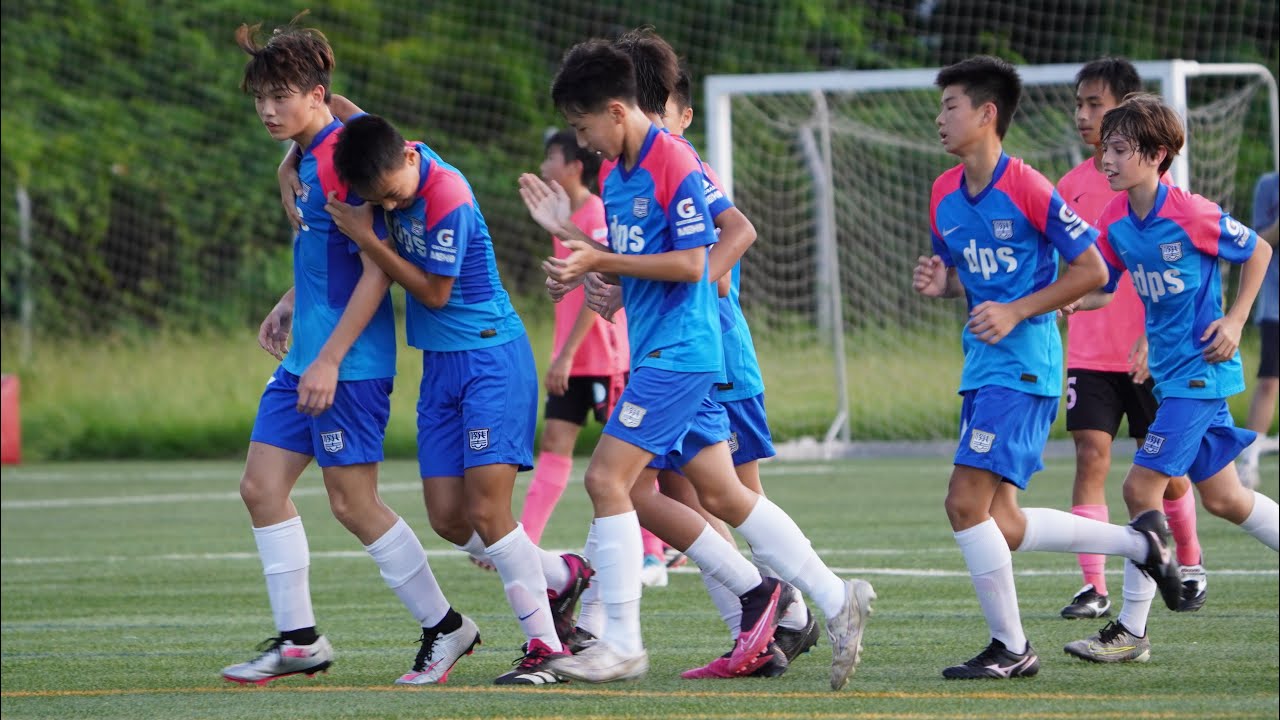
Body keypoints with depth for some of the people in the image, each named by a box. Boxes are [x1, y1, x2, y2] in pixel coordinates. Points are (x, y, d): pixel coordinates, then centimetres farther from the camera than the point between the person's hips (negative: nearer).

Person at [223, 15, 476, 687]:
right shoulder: (306, 157, 12)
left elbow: (377, 269, -20)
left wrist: (329, 359, -21)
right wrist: (290, 304, 14)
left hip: (349, 362, -10)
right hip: (307, 355, 10)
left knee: (353, 501, -4)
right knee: (262, 484, 5)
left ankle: (445, 626, 9)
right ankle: (297, 639, 11)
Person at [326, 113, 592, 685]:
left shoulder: (447, 200, -22)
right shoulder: (394, 168, -1)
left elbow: (433, 292, -15)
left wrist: (367, 238, -14)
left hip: (491, 357, -8)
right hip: (440, 363, 8)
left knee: (487, 511, -15)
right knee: (449, 518, 3)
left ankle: (544, 647, -9)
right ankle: (563, 575, 22)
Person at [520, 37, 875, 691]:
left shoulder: (675, 166, -15)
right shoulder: (616, 174, 14)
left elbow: (689, 263, -19)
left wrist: (599, 261, -19)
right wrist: (571, 232, 7)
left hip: (677, 352, -10)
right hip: (657, 351, 10)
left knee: (607, 478, -11)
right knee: (723, 495, 9)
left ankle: (621, 642, -7)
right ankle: (835, 600, 13)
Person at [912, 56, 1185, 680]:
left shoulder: (1027, 190, -13)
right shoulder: (944, 194, 10)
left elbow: (1092, 270, -10)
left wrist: (1016, 312, -16)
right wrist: (937, 284, 0)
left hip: (1023, 364, -8)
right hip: (981, 367, 8)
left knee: (966, 503, -15)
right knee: (1002, 528, 6)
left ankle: (1010, 647, -3)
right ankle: (1139, 542, 24)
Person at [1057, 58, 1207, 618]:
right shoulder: (1071, 186, 6)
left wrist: (1154, 338, -20)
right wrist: (1058, 348, 12)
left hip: (1148, 355, -3)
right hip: (1089, 354, 3)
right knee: (1091, 456, -9)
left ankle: (1191, 565, 31)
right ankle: (1093, 588, -11)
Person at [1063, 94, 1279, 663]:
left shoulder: (1192, 215, -17)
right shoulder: (1115, 220, 2)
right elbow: (1099, 288, 7)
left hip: (1199, 369, -8)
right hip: (1168, 371, 8)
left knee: (1142, 487, -10)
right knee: (1222, 497, 13)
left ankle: (1131, 632, -4)